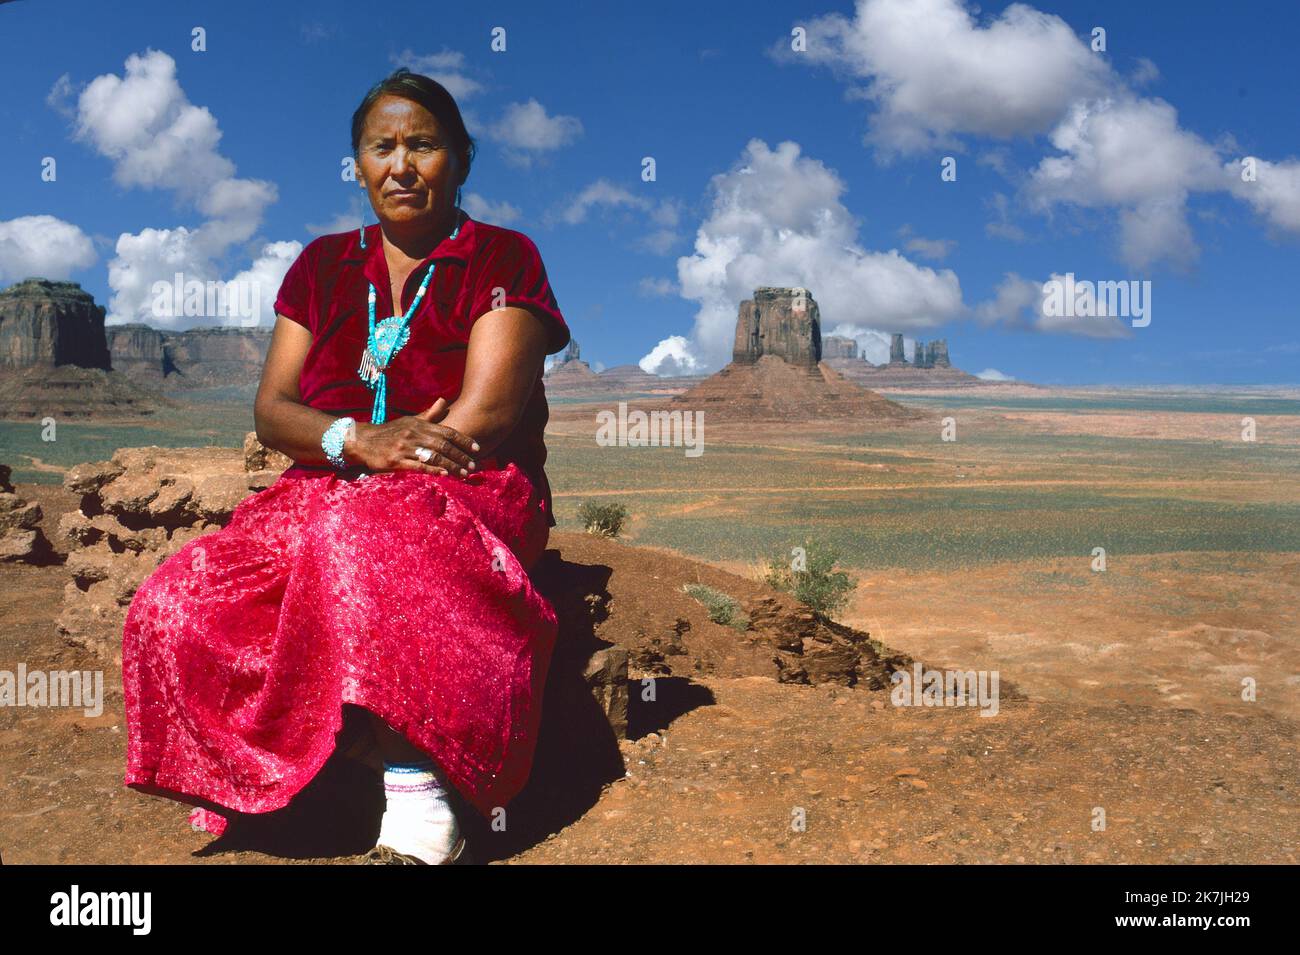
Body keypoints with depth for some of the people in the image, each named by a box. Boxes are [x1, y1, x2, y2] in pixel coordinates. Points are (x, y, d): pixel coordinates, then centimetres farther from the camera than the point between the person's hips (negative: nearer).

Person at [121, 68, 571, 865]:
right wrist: (361, 441, -14)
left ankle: (417, 796, -36)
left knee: (353, 539, -40)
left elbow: (485, 416, -9)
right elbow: (272, 411, 8)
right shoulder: (325, 267, 17)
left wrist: (375, 466, -10)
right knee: (176, 606, -23)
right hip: (324, 499, 5)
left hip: (467, 495, -4)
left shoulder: (502, 260, 4)